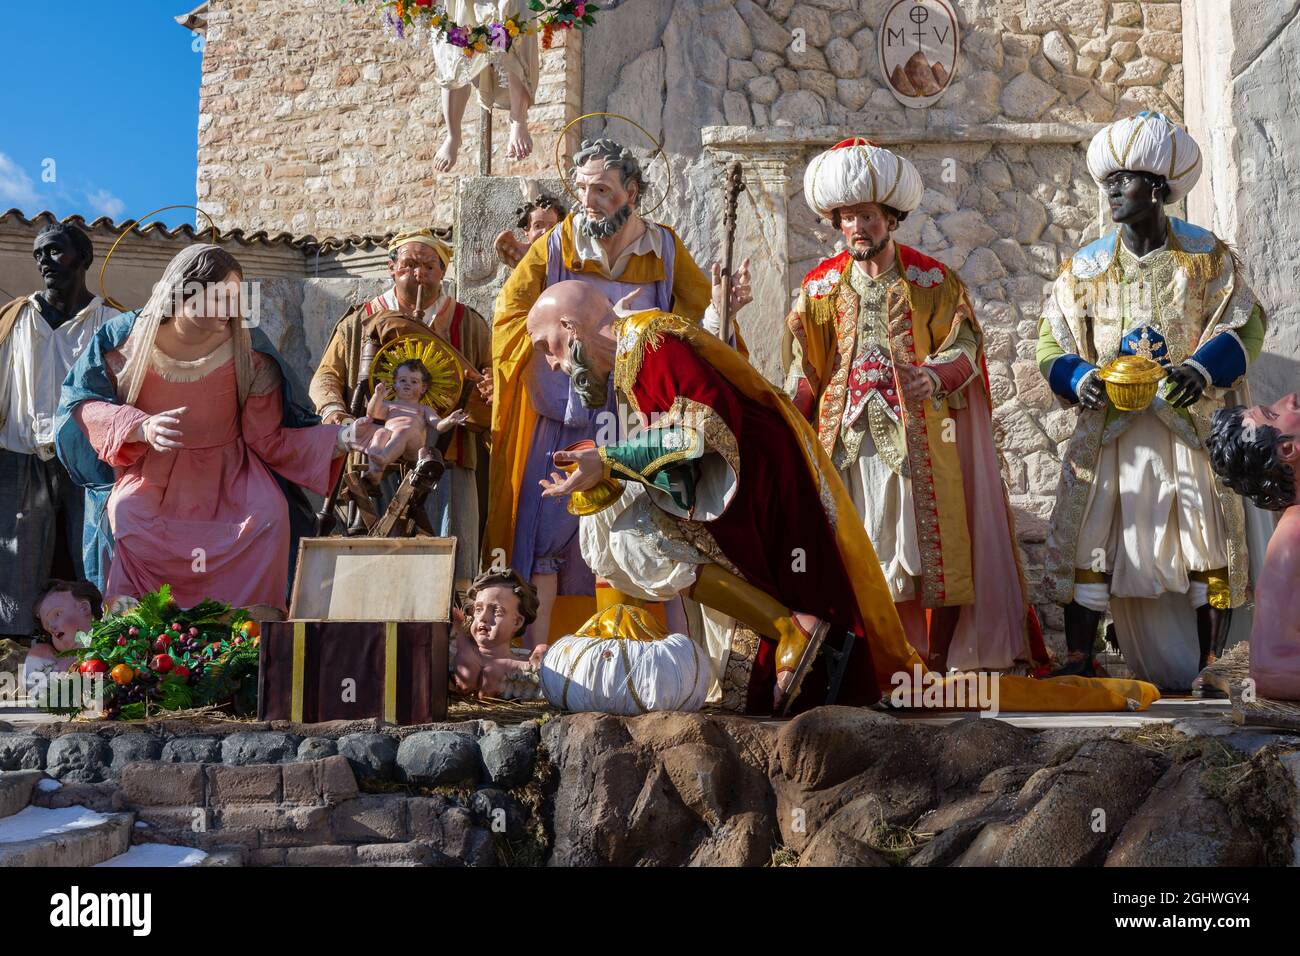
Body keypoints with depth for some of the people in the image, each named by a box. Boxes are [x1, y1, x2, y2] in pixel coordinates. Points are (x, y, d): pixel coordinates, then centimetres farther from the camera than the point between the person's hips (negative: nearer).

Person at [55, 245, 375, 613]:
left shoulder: (249, 349, -8)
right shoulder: (127, 338, -8)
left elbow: (270, 439, -6)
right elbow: (82, 404, -7)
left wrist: (341, 438, -20)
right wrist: (141, 427, -26)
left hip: (226, 474, 1)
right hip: (149, 473, 0)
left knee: (270, 514, -25)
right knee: (128, 515, -29)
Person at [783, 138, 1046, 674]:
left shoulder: (931, 280, 6)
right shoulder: (821, 286, 12)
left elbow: (965, 346, -3)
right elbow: (802, 369, 10)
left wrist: (934, 377, -24)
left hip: (920, 435, -1)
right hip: (847, 439, 2)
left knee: (936, 548, -3)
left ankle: (937, 663, 6)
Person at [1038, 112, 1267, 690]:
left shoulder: (1207, 256, 3)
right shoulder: (1085, 267, 6)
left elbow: (1245, 323, 0)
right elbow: (1053, 344, 7)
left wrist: (1202, 368, -18)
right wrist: (1080, 378, -15)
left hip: (1188, 424, 0)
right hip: (1106, 430, 1)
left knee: (1203, 550, 1)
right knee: (1088, 541, -3)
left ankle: (1192, 680, 13)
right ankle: (1078, 664, 8)